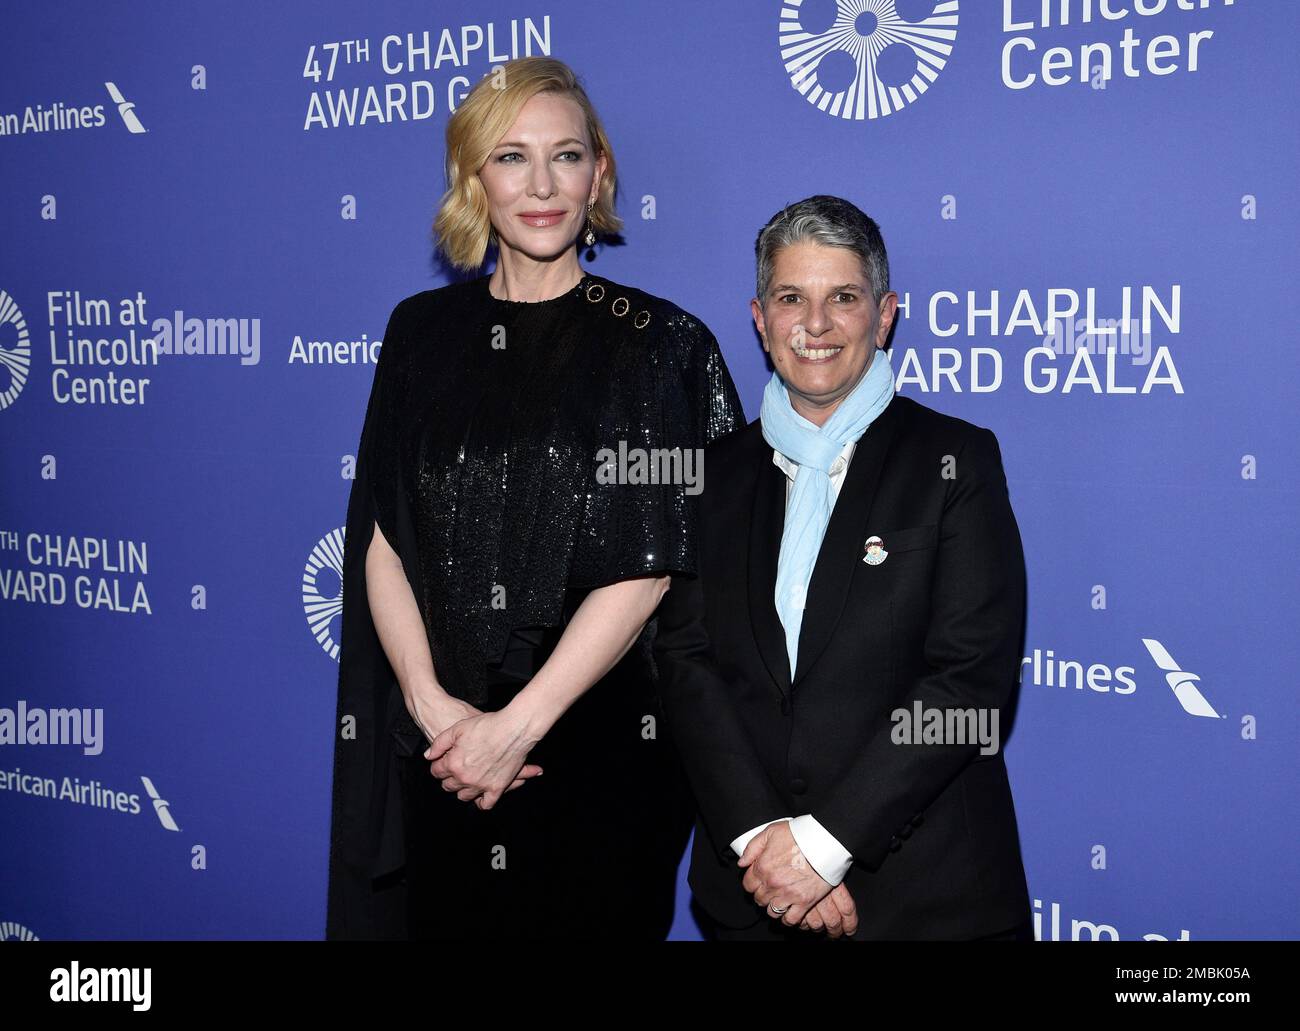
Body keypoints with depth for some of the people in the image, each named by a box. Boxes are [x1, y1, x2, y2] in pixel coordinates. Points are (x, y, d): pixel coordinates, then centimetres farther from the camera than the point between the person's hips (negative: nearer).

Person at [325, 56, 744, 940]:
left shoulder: (659, 344, -4)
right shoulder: (424, 333, 6)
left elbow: (647, 564, -11)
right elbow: (382, 536, 1)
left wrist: (519, 724, -15)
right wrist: (433, 705, -12)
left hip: (598, 746, -2)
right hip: (439, 749, 3)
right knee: (443, 920, 13)